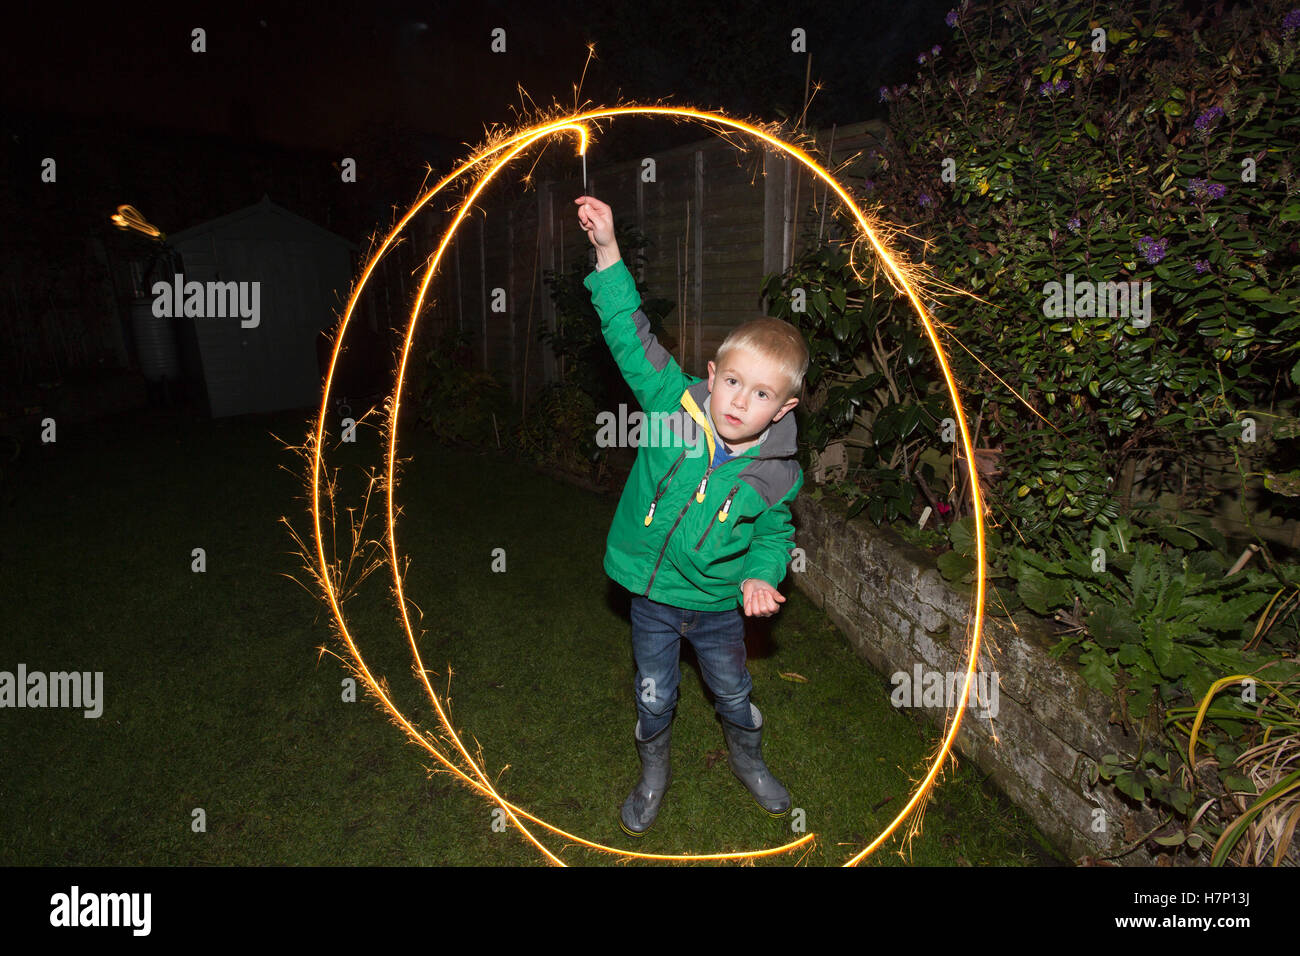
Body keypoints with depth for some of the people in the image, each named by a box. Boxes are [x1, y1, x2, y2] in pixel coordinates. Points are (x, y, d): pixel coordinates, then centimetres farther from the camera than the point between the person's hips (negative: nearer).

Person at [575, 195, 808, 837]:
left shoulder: (777, 474, -16)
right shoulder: (675, 407, -19)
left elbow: (774, 533, 1)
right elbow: (634, 340, -22)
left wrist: (760, 575, -18)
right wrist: (609, 256, -28)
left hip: (720, 605, 1)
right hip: (653, 595, 0)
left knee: (732, 692, 24)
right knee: (654, 695, 18)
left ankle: (748, 758, 55)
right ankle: (653, 771, 47)